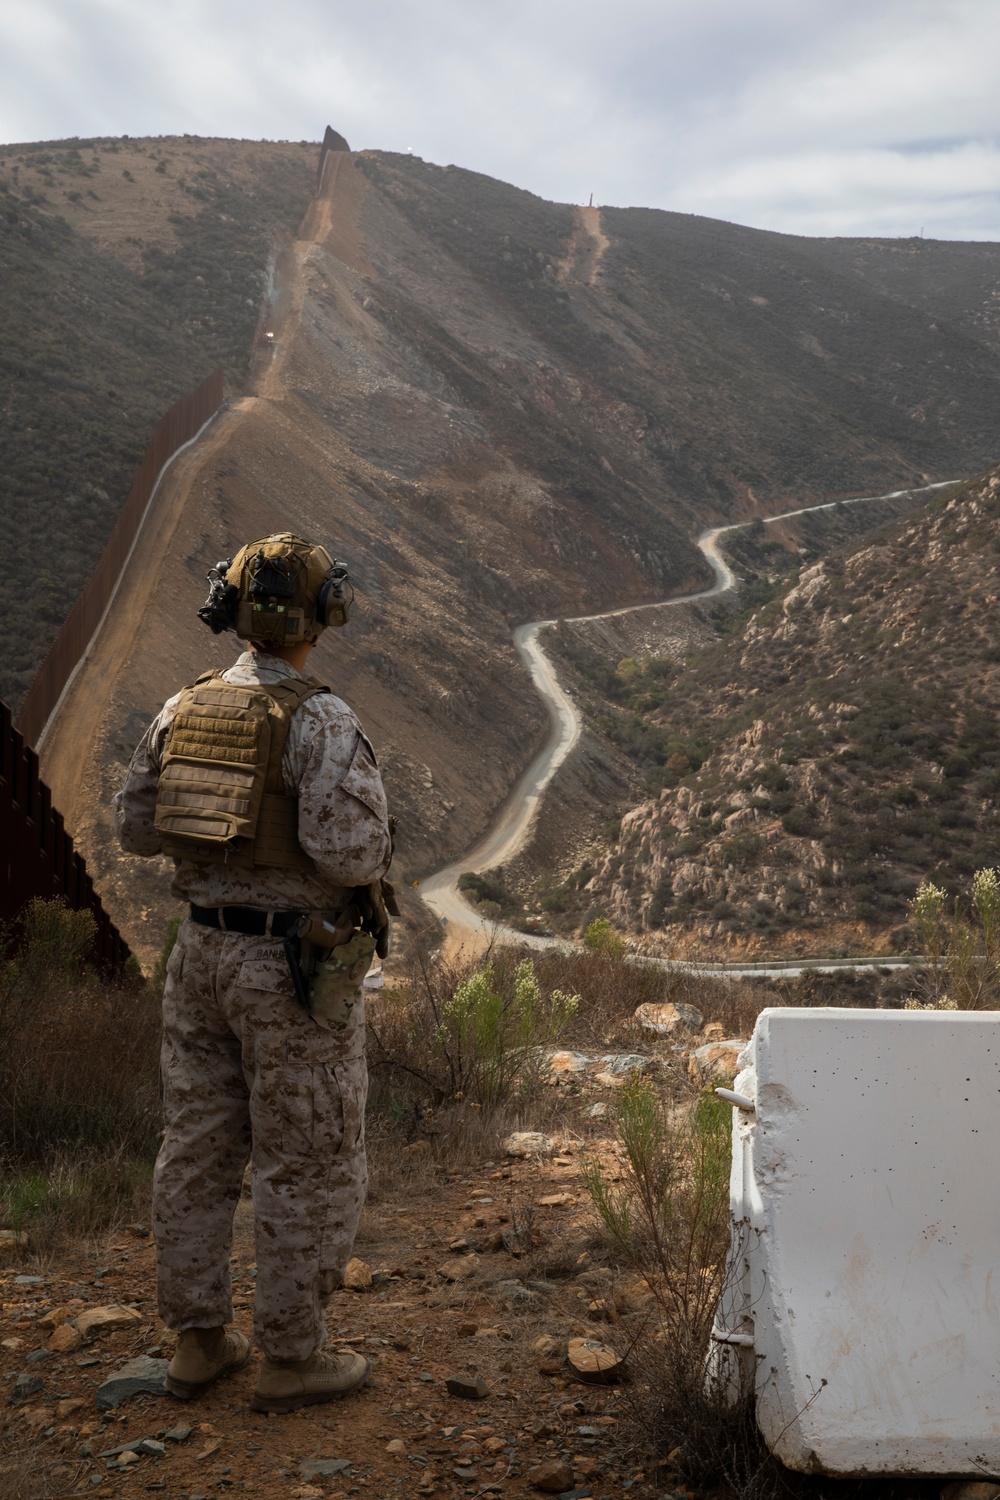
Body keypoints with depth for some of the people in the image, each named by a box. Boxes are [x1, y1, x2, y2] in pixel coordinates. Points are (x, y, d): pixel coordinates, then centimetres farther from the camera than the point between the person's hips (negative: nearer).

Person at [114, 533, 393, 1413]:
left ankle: (200, 1342, 26)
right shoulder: (319, 720, -18)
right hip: (297, 973, -6)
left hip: (205, 951, 7)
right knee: (309, 1166, 6)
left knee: (201, 1151, 15)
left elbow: (137, 827, 8)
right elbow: (347, 850, -26)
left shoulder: (186, 708, 2)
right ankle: (292, 1361, 16)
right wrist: (371, 836, -3)